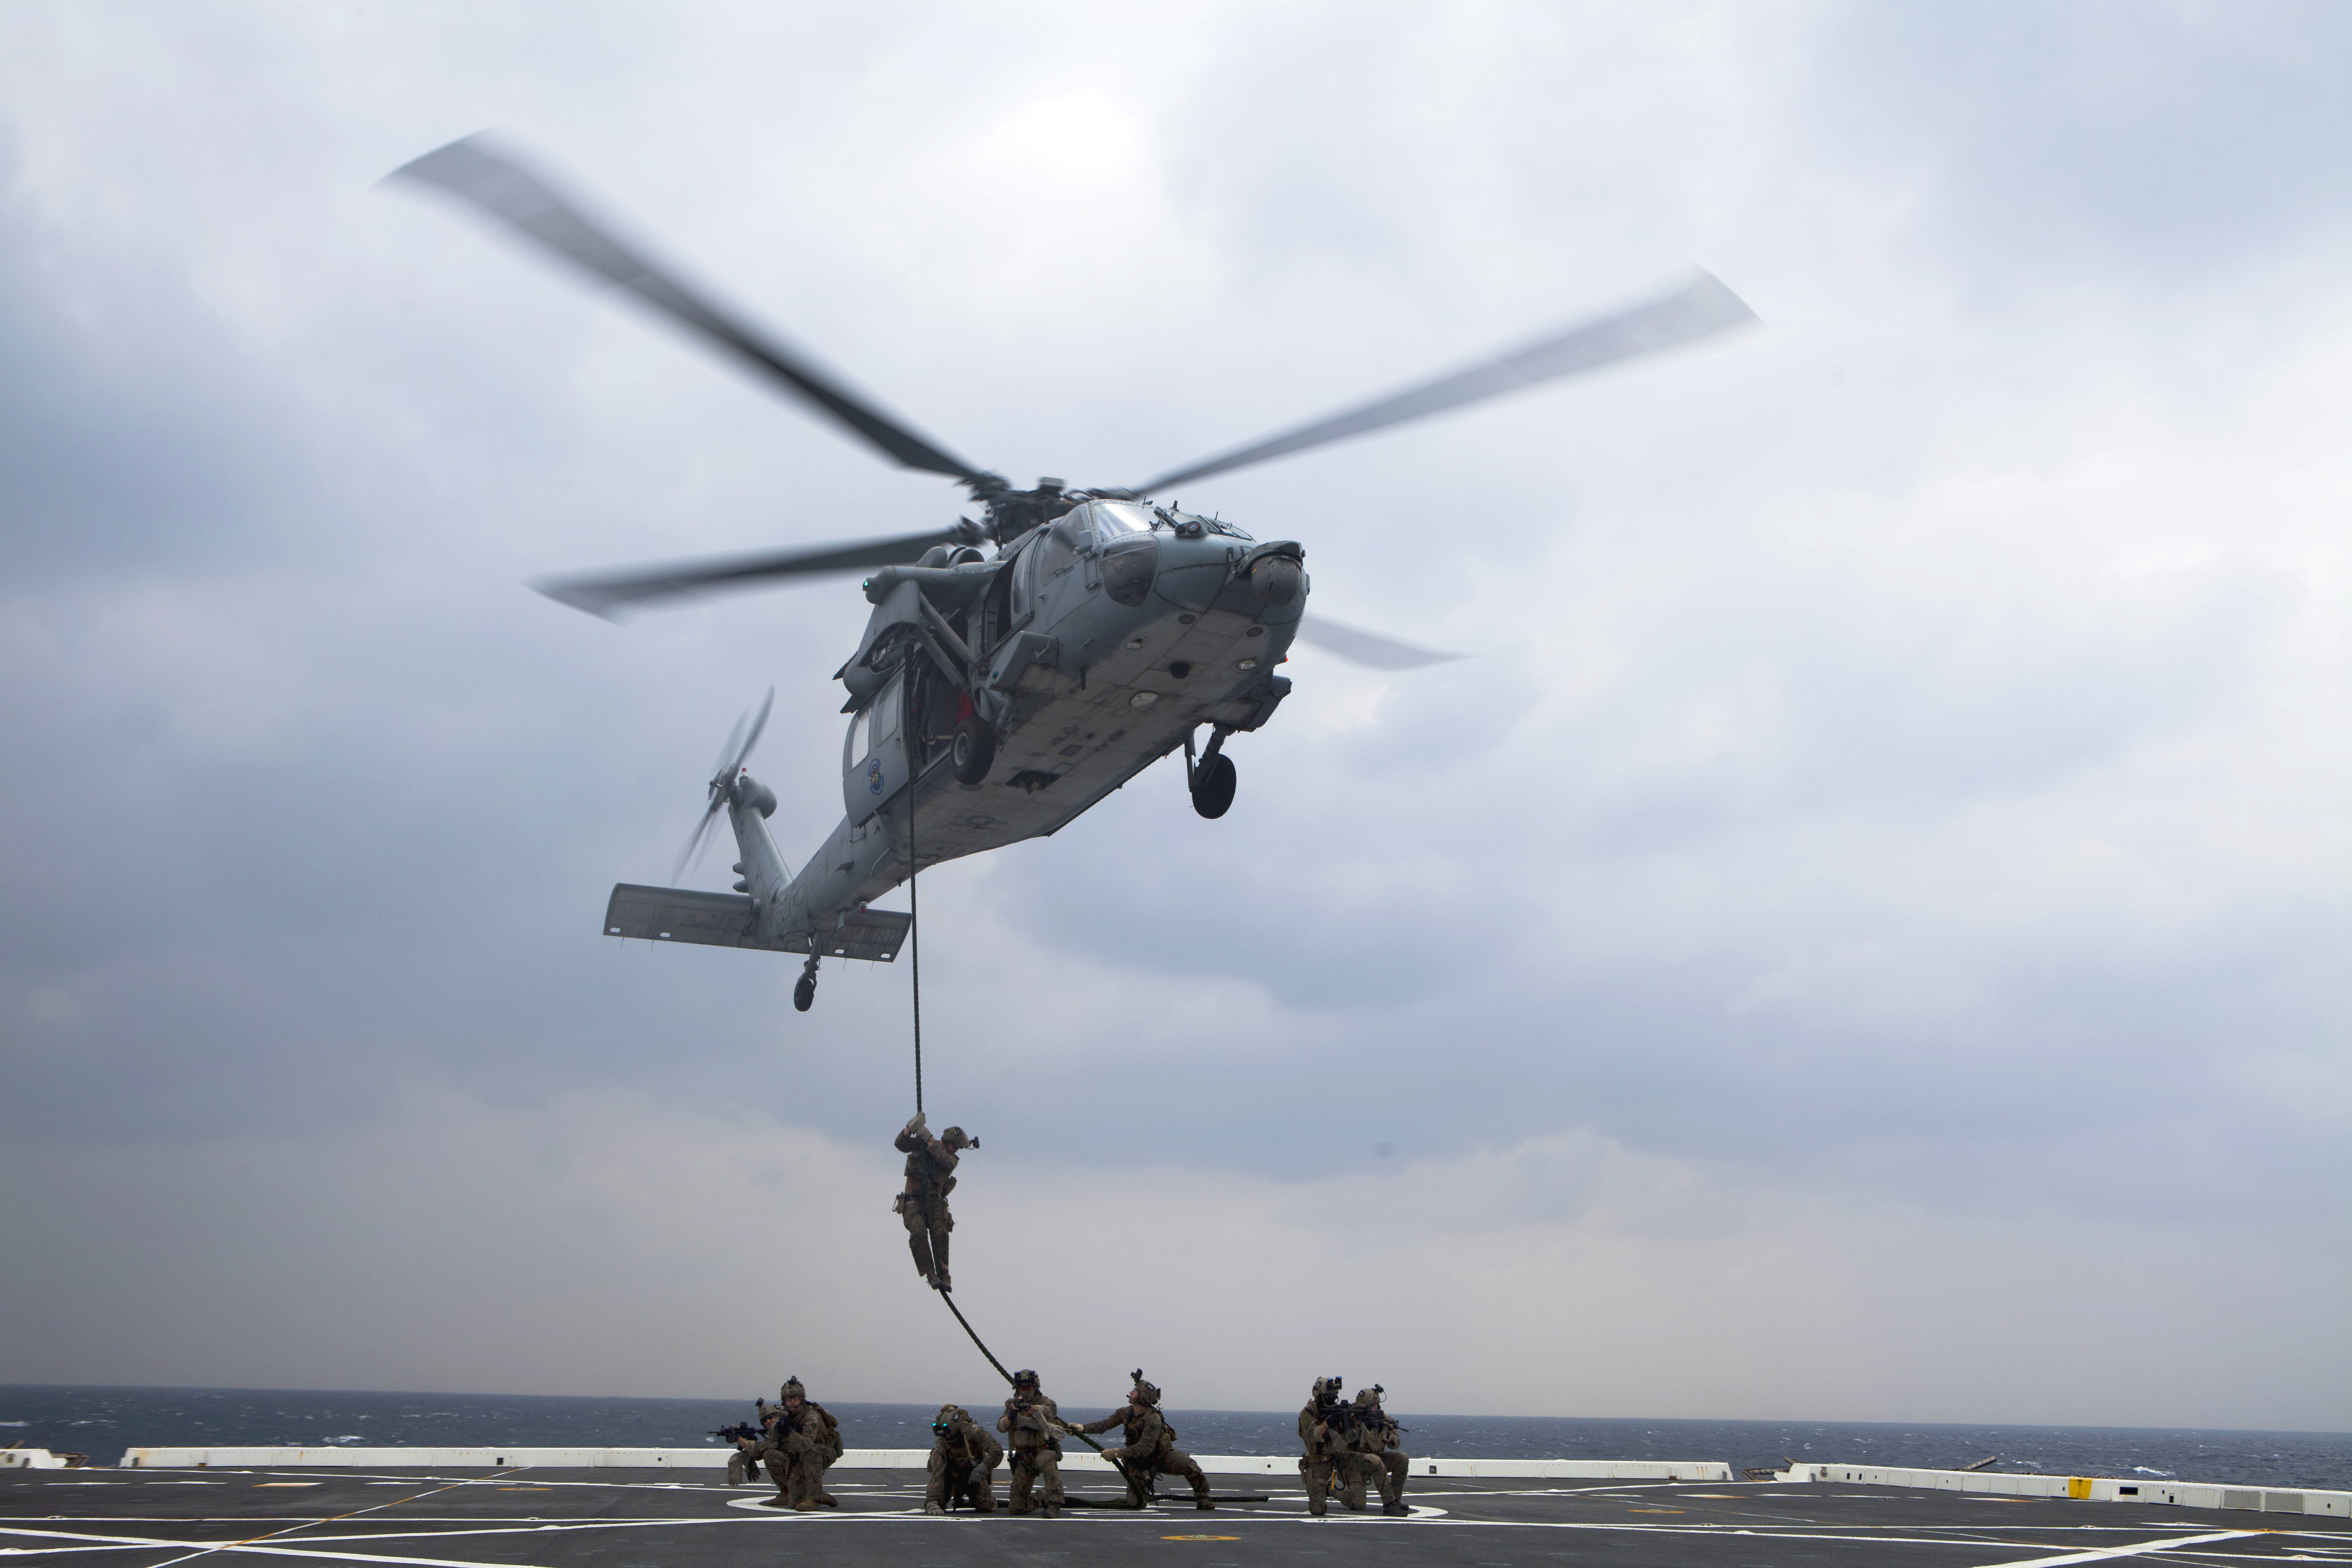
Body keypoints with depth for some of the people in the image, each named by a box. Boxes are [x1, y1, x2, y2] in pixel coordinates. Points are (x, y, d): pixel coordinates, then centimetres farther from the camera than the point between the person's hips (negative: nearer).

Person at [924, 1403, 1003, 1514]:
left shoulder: (973, 1432, -26)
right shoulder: (942, 1443, -25)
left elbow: (997, 1451, -27)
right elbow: (937, 1472, -31)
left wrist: (980, 1471, -33)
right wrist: (933, 1502, -40)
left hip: (975, 1476, 0)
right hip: (953, 1475, 1)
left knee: (986, 1507, -15)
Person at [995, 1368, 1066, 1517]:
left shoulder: (1045, 1403, -2)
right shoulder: (1012, 1404, 10)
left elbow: (1047, 1412, -26)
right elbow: (1001, 1427, -3)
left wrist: (1029, 1408, -45)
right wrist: (1011, 1415, -24)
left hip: (1044, 1450, -4)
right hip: (1023, 1457, 4)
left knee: (1046, 1461, -42)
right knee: (1017, 1506, -3)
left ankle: (1054, 1504, -37)